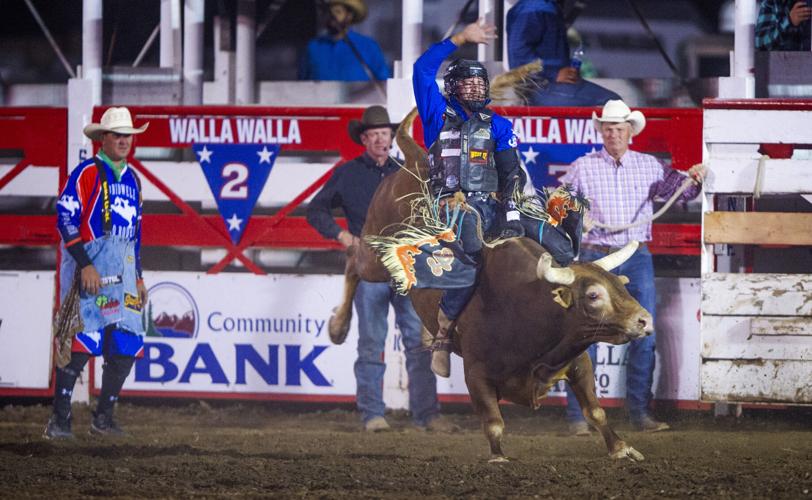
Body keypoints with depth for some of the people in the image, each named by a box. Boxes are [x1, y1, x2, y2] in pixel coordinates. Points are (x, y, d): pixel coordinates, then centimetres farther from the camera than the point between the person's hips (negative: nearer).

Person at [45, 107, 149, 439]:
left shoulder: (132, 179, 19)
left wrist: (138, 277, 22)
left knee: (127, 346, 2)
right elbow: (65, 219, -11)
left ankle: (104, 417, 13)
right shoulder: (87, 173, -4)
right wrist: (85, 265, -18)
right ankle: (59, 420, -13)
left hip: (123, 268, 7)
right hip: (89, 266, -7)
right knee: (82, 341, -15)